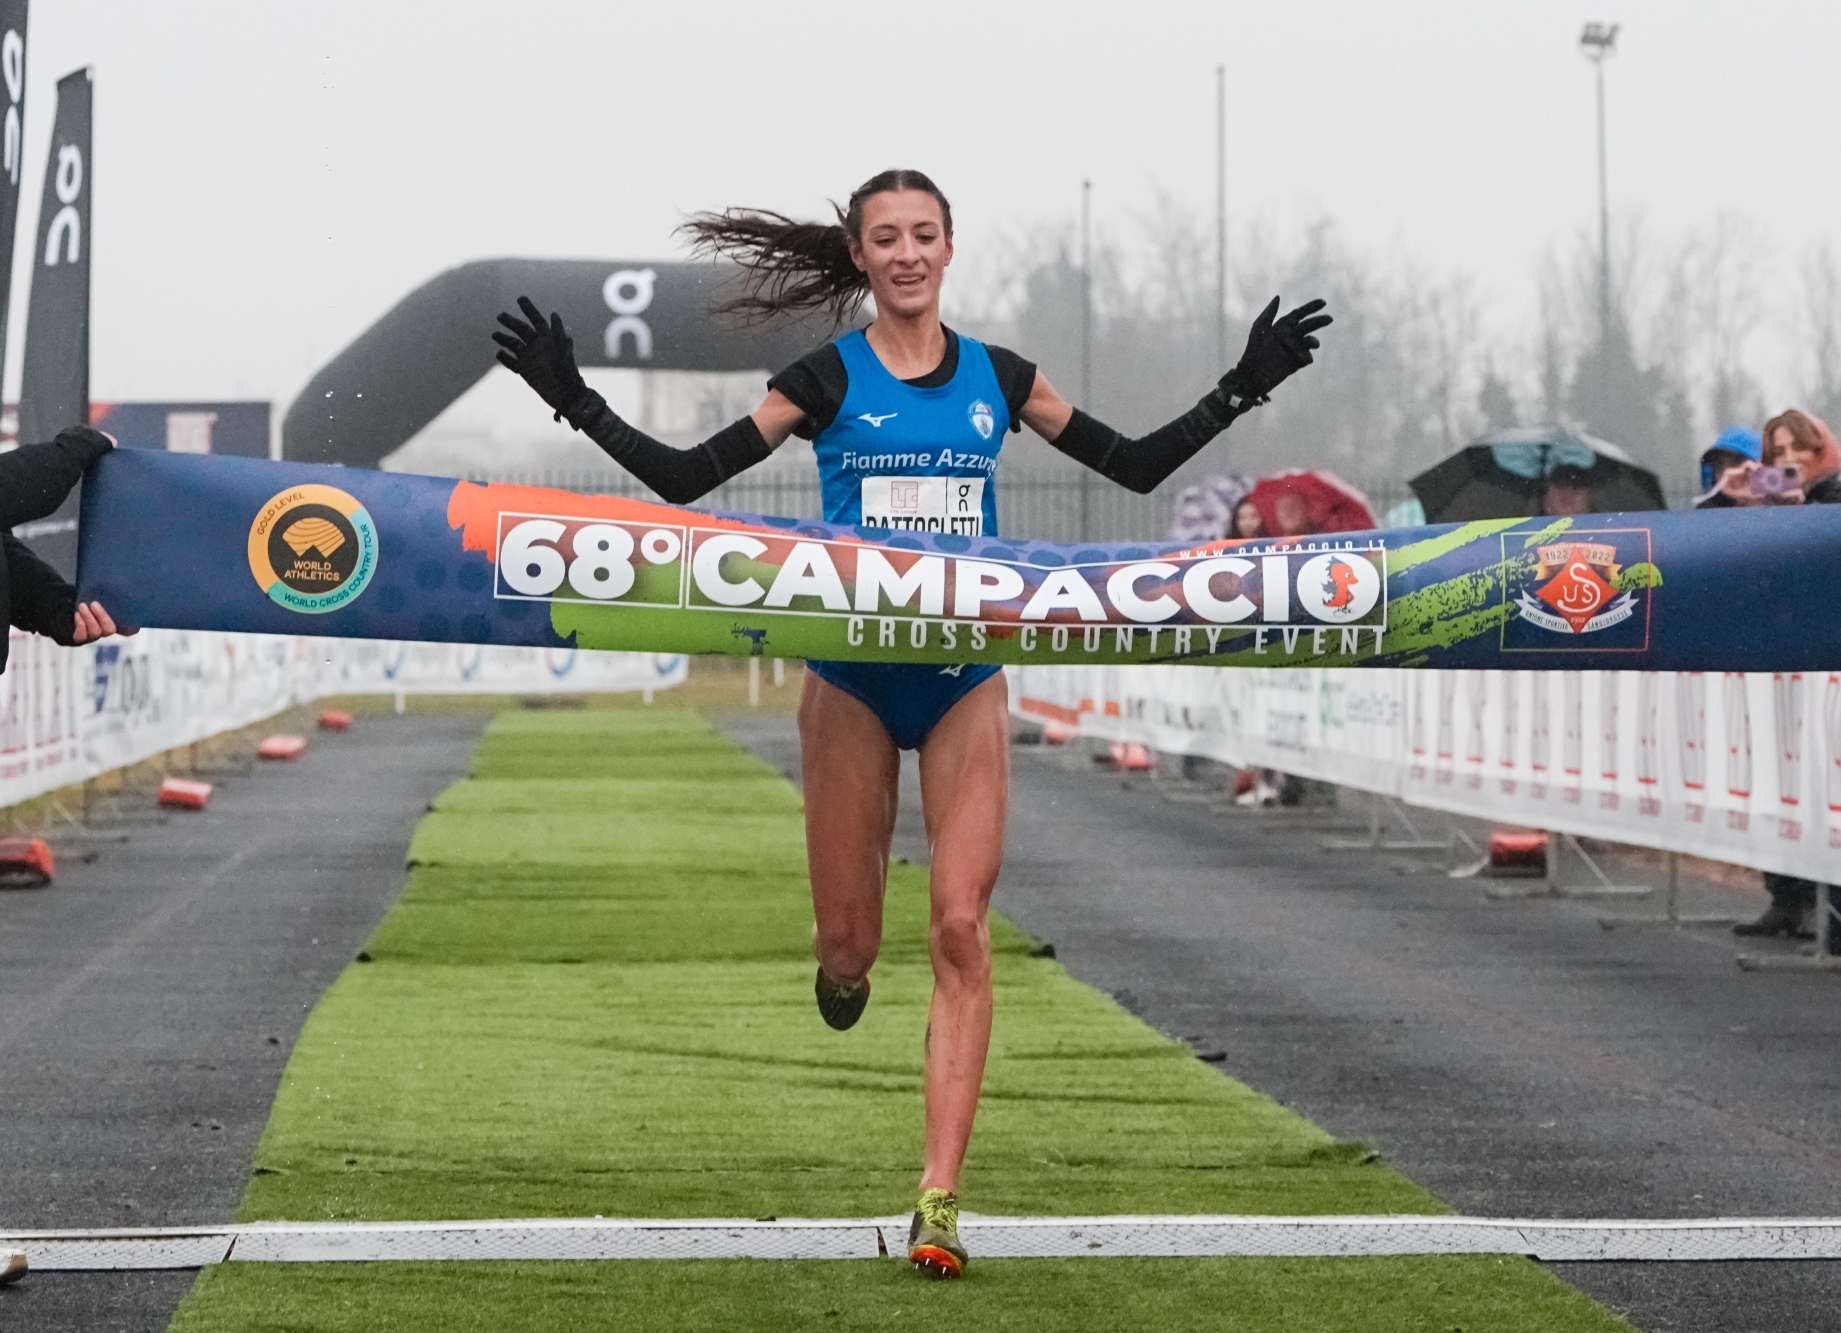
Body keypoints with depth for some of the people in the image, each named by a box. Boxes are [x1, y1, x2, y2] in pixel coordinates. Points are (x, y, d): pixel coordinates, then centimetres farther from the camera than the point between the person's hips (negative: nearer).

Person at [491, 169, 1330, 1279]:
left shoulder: (999, 379, 6)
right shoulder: (828, 380, -1)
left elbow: (1137, 466, 12)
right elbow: (685, 477, -4)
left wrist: (1240, 392, 5)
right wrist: (574, 400, -13)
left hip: (964, 683, 1)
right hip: (853, 679, -1)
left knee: (961, 932, -10)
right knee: (849, 945, 1)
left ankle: (941, 1203, -11)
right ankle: (846, 967, 44)